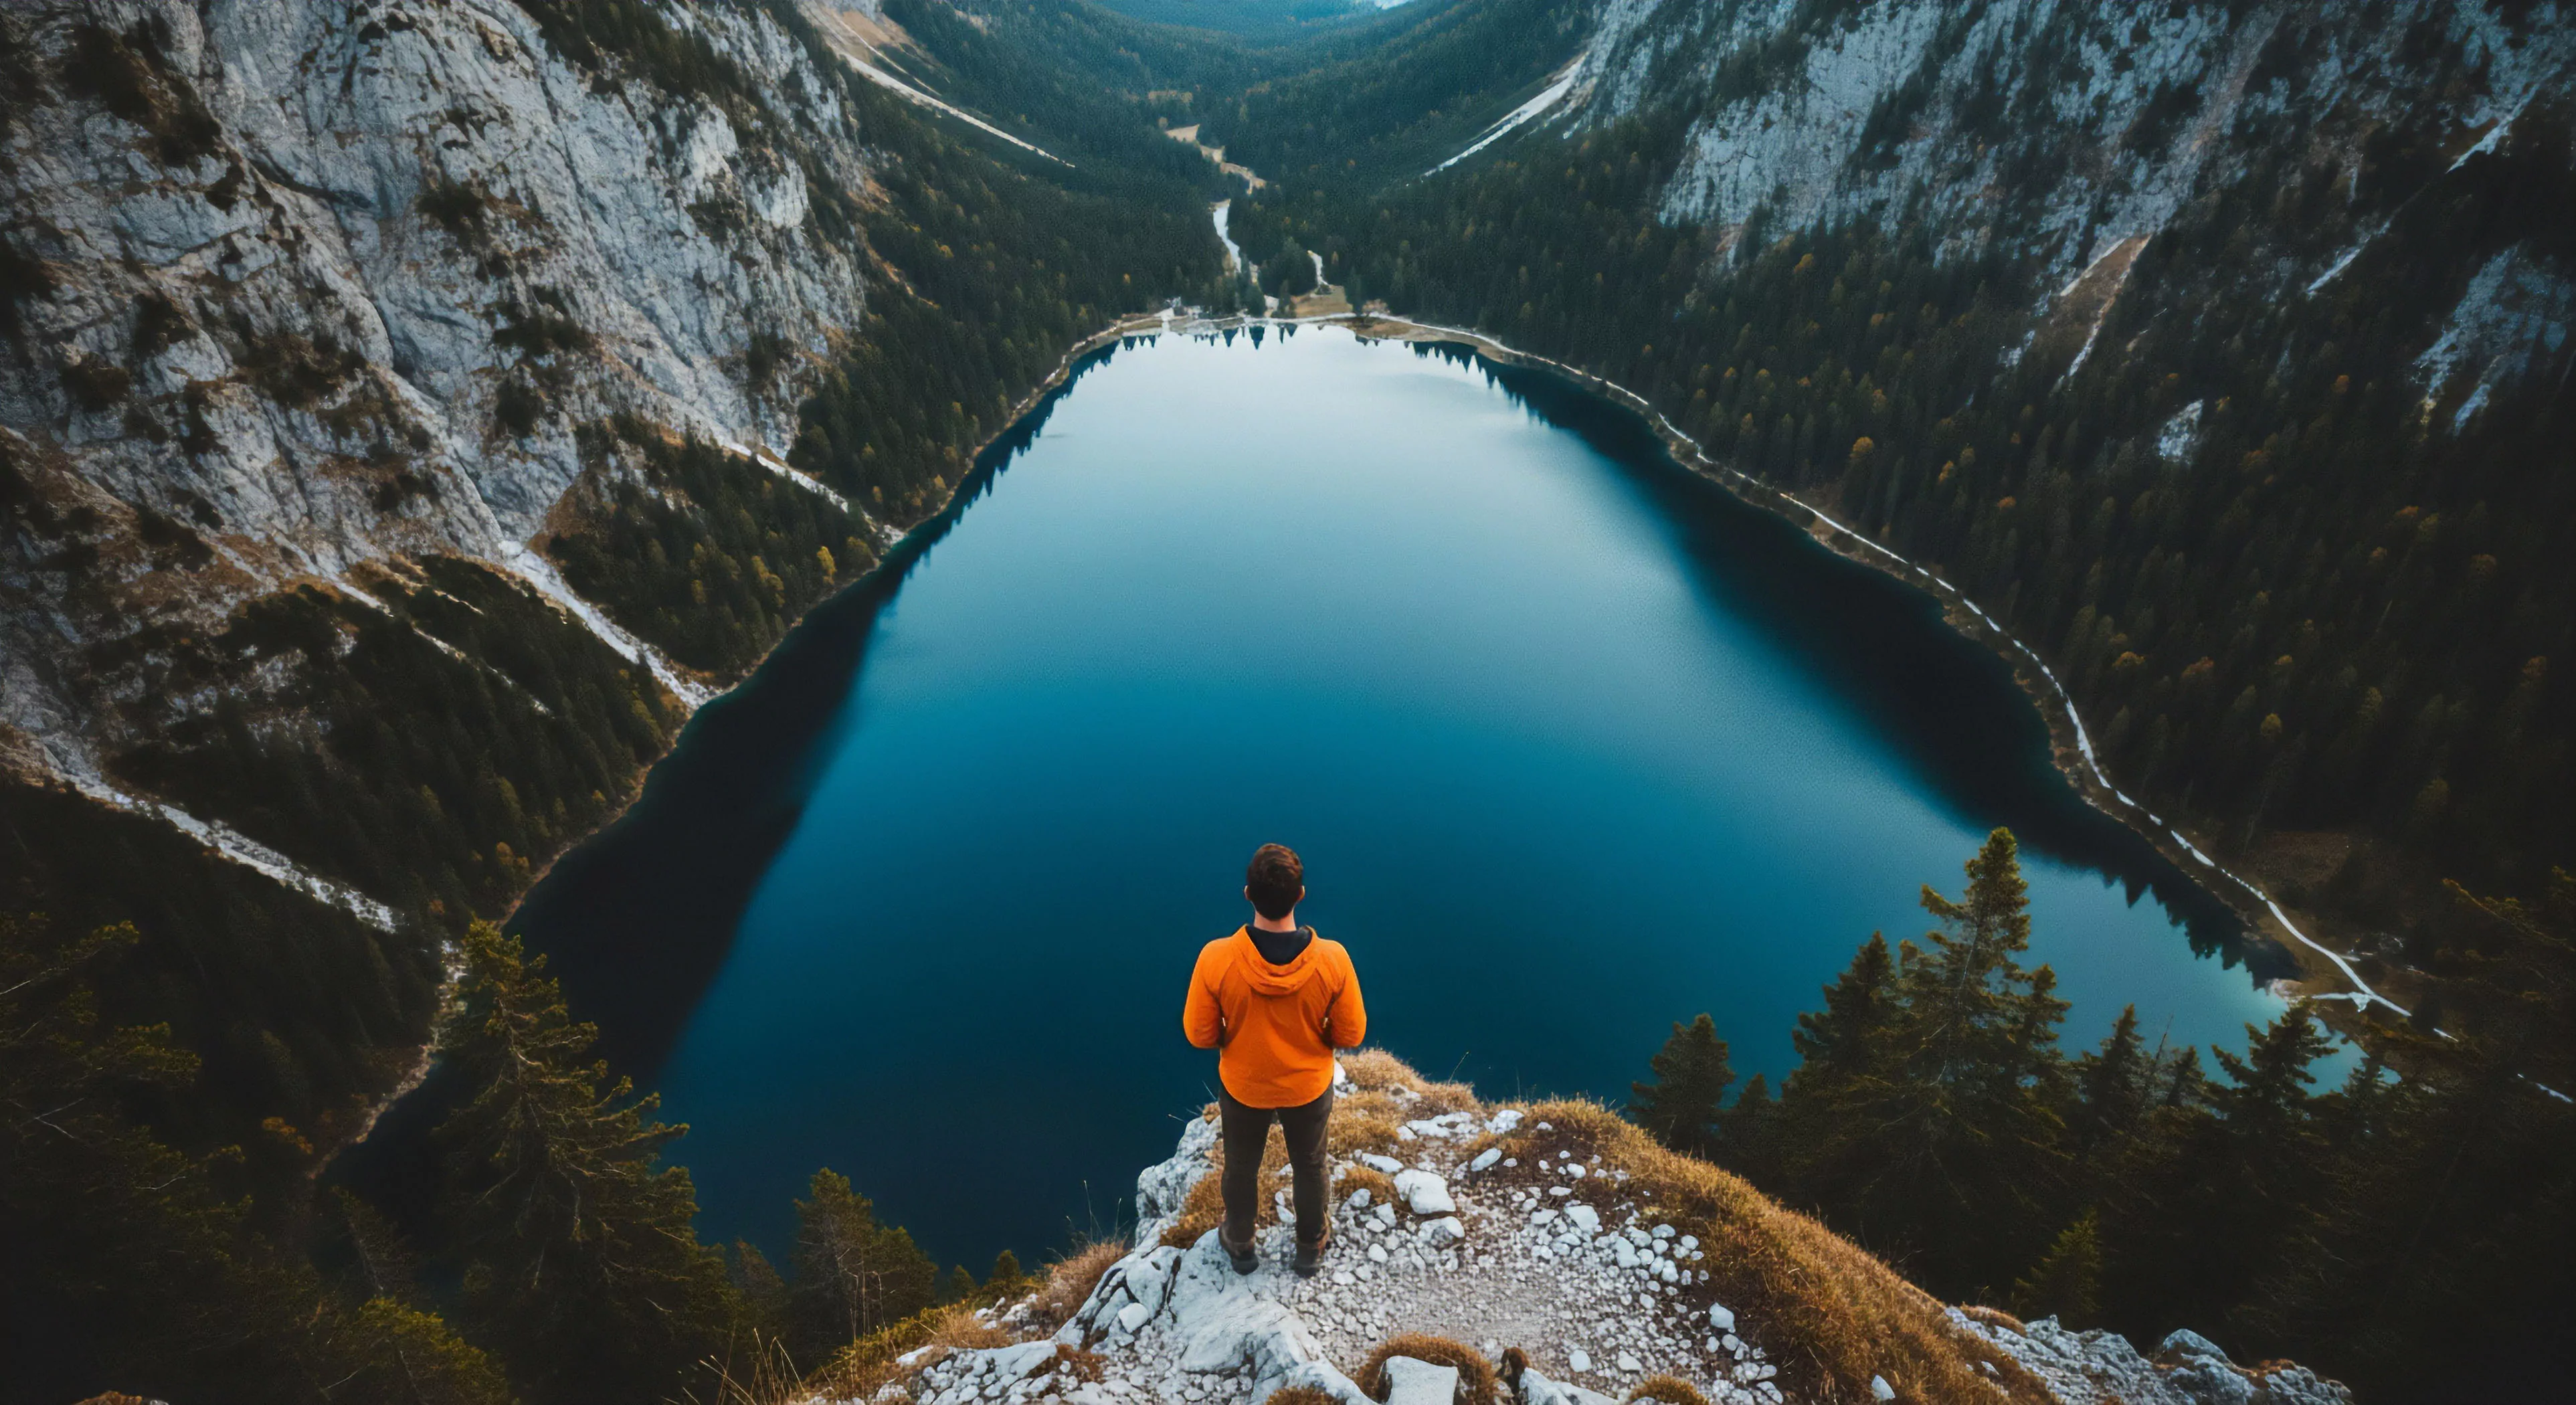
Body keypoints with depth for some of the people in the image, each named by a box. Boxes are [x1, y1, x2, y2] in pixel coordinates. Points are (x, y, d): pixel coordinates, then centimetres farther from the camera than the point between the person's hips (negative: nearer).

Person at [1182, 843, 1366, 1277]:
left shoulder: (1216, 958, -32)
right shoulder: (1332, 959, -31)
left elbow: (1199, 1035, -17)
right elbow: (1351, 1035, -16)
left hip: (1242, 1087, 0)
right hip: (1309, 1088, 0)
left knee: (1241, 1168, 29)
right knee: (1309, 1167, 29)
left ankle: (1240, 1246, 54)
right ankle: (1310, 1249, 53)